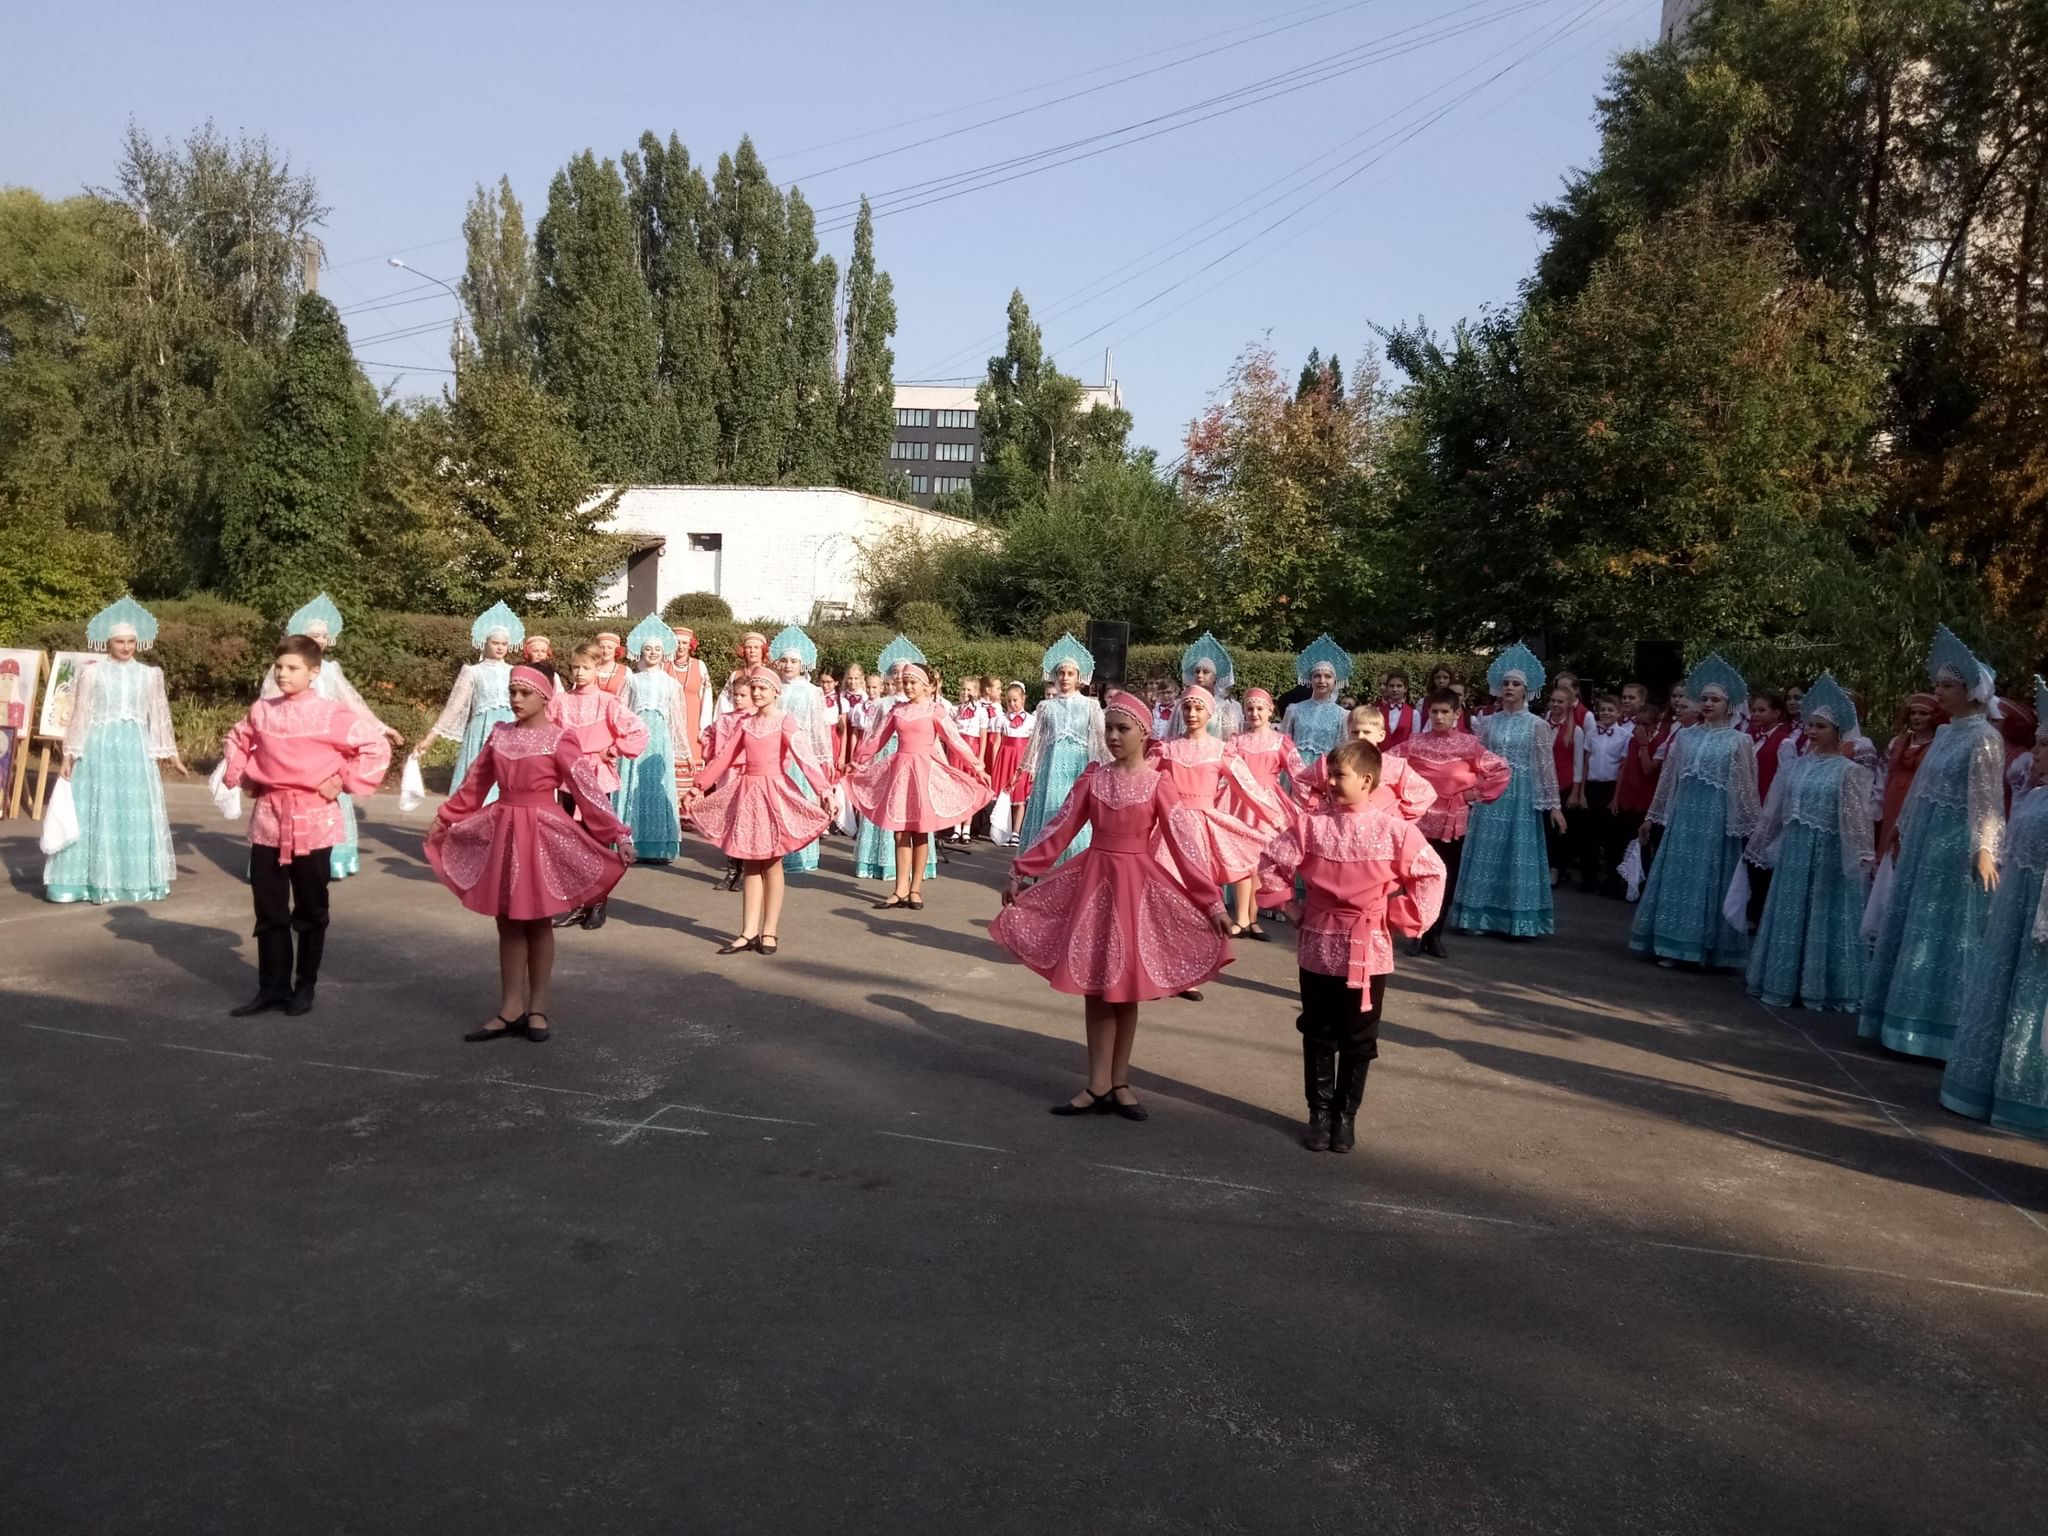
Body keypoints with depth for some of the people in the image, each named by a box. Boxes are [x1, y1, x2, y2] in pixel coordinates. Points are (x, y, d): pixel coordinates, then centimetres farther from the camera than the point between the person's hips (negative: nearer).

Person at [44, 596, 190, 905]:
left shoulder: (150, 674, 7)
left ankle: (134, 879, 14)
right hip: (99, 748, -2)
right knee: (98, 812, 0)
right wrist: (69, 756, -2)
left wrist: (173, 757, 11)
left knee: (136, 812, 5)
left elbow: (159, 719, 11)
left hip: (135, 749, 2)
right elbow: (80, 717, 2)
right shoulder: (92, 673, 0)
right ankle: (94, 880, 5)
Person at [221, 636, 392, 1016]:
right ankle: (272, 987, 18)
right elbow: (237, 741, 24)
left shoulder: (331, 713, -9)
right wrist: (238, 775, 11)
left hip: (313, 821, -4)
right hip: (267, 819, 4)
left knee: (310, 911, 8)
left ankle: (305, 987, 20)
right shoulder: (261, 711, 4)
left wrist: (345, 782, -9)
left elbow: (376, 747, -6)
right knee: (269, 910, 8)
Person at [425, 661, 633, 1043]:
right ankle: (510, 1009, 17)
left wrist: (618, 835, -18)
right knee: (508, 922, 9)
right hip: (501, 833, 5)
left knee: (538, 922, 6)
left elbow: (588, 790, -12)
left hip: (541, 835, -5)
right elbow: (475, 785, 17)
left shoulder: (559, 739, -10)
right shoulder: (499, 734, 6)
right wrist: (444, 820, 23)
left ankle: (537, 1008, 18)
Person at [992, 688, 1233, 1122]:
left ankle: (1118, 1082, 19)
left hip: (1136, 886, -3)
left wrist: (1212, 900, -13)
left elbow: (1186, 844, -9)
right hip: (1093, 882, 3)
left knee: (1126, 987, 6)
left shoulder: (1157, 785, -7)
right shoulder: (1093, 777, 2)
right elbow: (1060, 830, 5)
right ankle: (1099, 1085, 11)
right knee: (1095, 985, 4)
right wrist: (1020, 873, 4)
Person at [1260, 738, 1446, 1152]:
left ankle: (1345, 1114, 24)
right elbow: (1271, 864, 0)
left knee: (1359, 1039, 10)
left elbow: (1431, 874, -3)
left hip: (1369, 951, 0)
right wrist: (1291, 908, 2)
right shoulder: (1311, 825, -6)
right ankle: (1319, 1112, 23)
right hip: (1318, 947, 1)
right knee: (1319, 1035, 10)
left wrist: (1402, 919, -2)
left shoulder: (1394, 830, -9)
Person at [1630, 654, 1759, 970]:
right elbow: (1668, 779, 13)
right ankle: (1673, 946, 12)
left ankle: (1713, 949, 10)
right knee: (1678, 877, 5)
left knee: (1711, 879, 1)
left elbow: (1746, 788, -2)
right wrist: (1653, 816, 14)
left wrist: (1749, 826, -3)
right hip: (1683, 815, 4)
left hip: (1717, 819, -3)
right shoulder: (1686, 736, 8)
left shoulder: (1739, 742, -2)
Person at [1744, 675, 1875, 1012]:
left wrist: (1864, 854, -17)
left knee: (1822, 916, 2)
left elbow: (1857, 816, -11)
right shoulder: (1796, 765, 8)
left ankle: (1819, 989, 11)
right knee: (1789, 915, 9)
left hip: (1828, 854, -5)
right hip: (1794, 850, 5)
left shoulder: (1848, 770, -5)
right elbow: (1775, 810, 13)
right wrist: (1761, 846, 16)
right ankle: (1784, 984, 19)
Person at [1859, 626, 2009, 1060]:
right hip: (1925, 839, 8)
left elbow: (1988, 799, -16)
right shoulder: (1945, 733, 13)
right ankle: (1911, 1022, 21)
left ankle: (1937, 1028, 4)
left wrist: (1984, 849, -23)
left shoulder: (1984, 737, -11)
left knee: (1944, 933, -3)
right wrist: (1904, 836, 20)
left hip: (1958, 844, -8)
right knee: (1911, 928, 11)